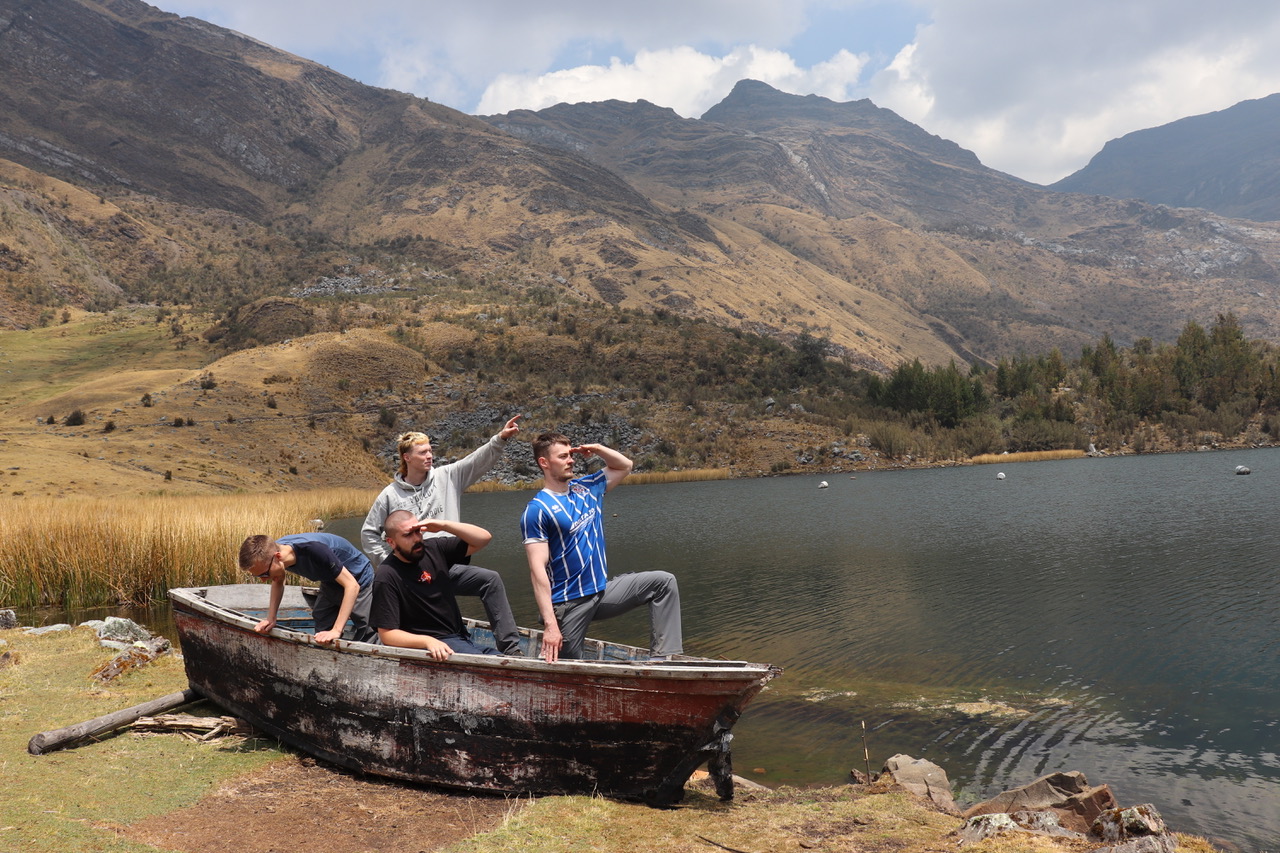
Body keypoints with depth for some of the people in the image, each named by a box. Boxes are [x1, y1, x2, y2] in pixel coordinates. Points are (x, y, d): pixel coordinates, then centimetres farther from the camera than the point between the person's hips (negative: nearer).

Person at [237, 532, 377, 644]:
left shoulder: (314, 550, -39)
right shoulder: (275, 549, -16)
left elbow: (352, 585, -38)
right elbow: (278, 582, 7)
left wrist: (336, 630, -42)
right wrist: (271, 618, -6)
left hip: (358, 580, -7)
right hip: (330, 584, 7)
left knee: (366, 638, -9)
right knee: (321, 639, 2)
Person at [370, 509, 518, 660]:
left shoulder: (434, 548, 5)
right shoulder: (386, 577, -10)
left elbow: (483, 538, 5)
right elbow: (387, 634, -12)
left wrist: (444, 525, -8)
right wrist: (427, 641, -27)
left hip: (462, 637, 7)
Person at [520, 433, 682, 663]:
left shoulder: (587, 488, 8)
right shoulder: (537, 510, -13)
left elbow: (625, 465, 24)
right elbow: (537, 569, -20)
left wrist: (597, 449, 3)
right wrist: (550, 624, -28)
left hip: (602, 591, 6)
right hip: (568, 604, -6)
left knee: (664, 582, -7)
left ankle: (663, 658, -10)